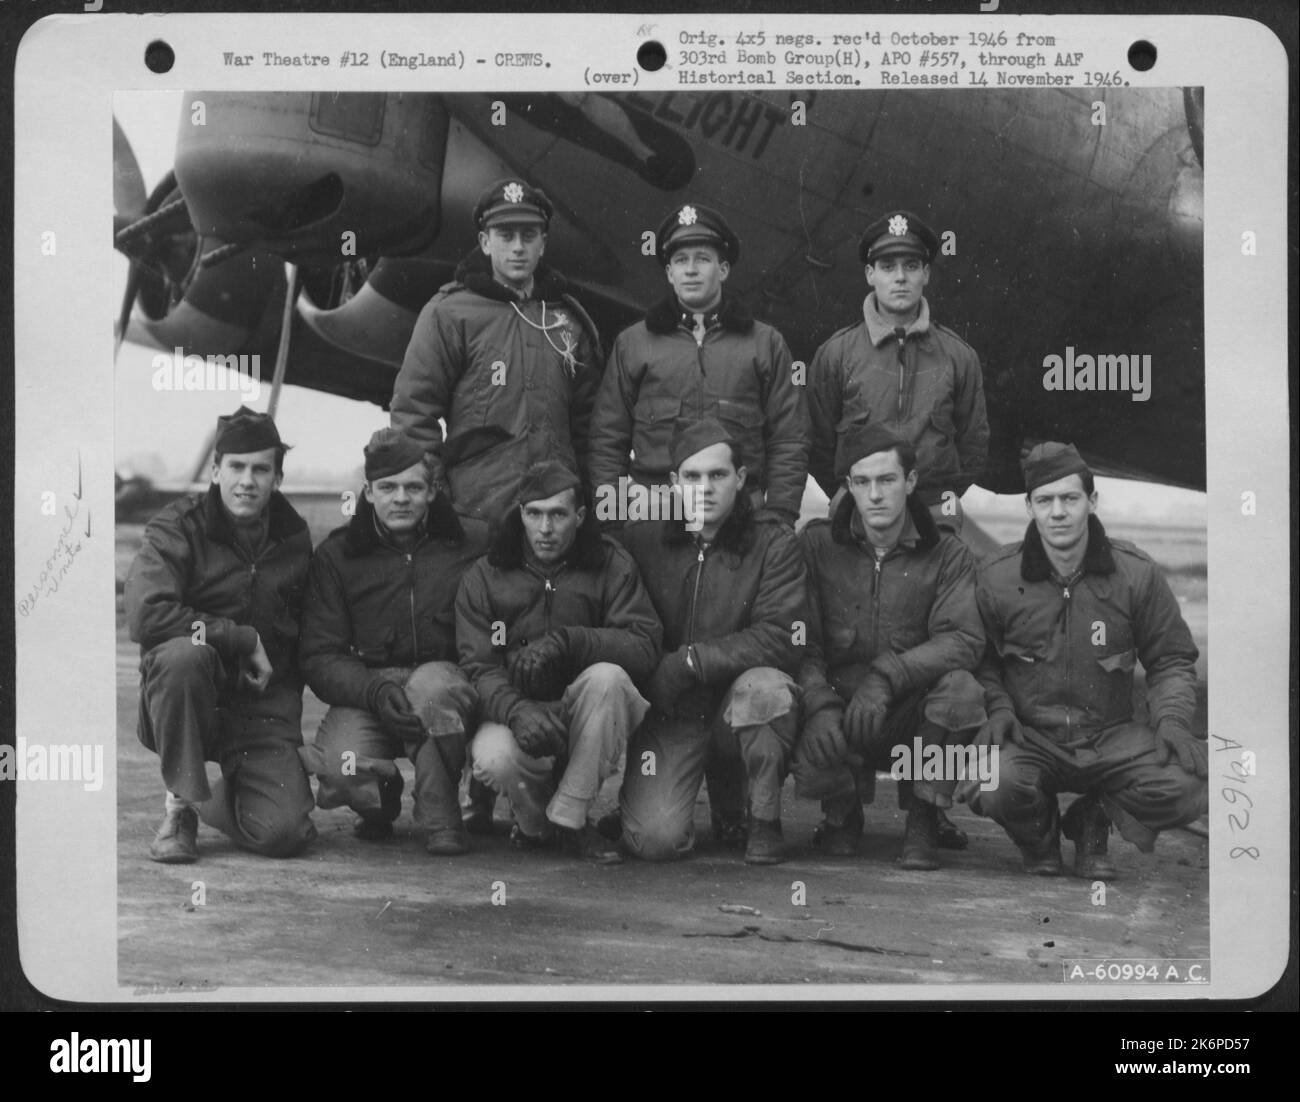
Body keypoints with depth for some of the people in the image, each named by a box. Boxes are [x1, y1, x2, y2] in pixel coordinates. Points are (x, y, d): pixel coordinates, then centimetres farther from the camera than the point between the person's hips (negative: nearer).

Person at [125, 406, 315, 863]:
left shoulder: (294, 537, 7)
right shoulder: (177, 528, -7)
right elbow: (145, 614, -23)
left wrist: (272, 662, 0)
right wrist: (243, 638, -20)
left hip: (265, 709, 3)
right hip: (189, 705, -2)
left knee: (283, 834, -18)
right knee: (184, 652, -37)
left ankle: (213, 802, 21)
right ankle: (181, 802, -16)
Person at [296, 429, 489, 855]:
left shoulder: (475, 542, 1)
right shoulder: (335, 556, 3)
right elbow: (320, 657, -3)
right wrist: (375, 691, -22)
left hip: (450, 680, -1)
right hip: (364, 690, 1)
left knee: (430, 686, -36)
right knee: (341, 766, -29)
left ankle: (440, 819, -13)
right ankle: (379, 798, 12)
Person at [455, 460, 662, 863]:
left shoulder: (611, 565, 1)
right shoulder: (484, 576, 3)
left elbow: (645, 645, -11)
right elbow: (478, 667, -8)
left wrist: (568, 641, -27)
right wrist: (518, 711, -31)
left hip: (588, 723, 1)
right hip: (515, 712, 0)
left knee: (607, 677, -32)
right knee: (494, 758, -34)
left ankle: (567, 820, -18)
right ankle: (535, 822, 4)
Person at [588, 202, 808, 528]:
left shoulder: (766, 343, 12)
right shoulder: (632, 343, 13)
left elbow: (789, 443, 8)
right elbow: (607, 441, 12)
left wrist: (777, 519, -2)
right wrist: (609, 518, 2)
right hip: (650, 516, 0)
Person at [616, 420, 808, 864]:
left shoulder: (774, 545, -4)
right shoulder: (640, 539, 1)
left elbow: (781, 639, -15)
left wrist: (688, 661, -18)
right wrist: (654, 679, -11)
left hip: (737, 709, 0)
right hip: (666, 714, 0)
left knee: (766, 686, -35)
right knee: (656, 841, -20)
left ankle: (763, 819, -10)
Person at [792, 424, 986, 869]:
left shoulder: (947, 555, -1)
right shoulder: (817, 544, 1)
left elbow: (964, 639, -16)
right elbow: (799, 640, -6)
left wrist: (887, 675, -29)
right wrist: (820, 704, -25)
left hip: (913, 717, 0)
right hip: (838, 717, 0)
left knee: (961, 687, -31)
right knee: (810, 763, -31)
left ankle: (924, 819, -10)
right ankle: (843, 812, 9)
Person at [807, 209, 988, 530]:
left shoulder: (958, 354, 7)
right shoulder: (835, 353, 2)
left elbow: (974, 441, 12)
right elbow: (818, 441, 6)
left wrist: (946, 496, 5)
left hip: (935, 515, 1)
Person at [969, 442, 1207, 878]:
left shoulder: (1137, 574, -1)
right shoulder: (995, 577, -2)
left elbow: (1171, 659, 9)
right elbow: (979, 659, 9)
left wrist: (1171, 719, -8)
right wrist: (997, 707, -10)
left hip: (1111, 736, 1)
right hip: (1029, 738, -1)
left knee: (1188, 783, -26)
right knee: (991, 784, -34)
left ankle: (1092, 822, 8)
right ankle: (1039, 835, 6)